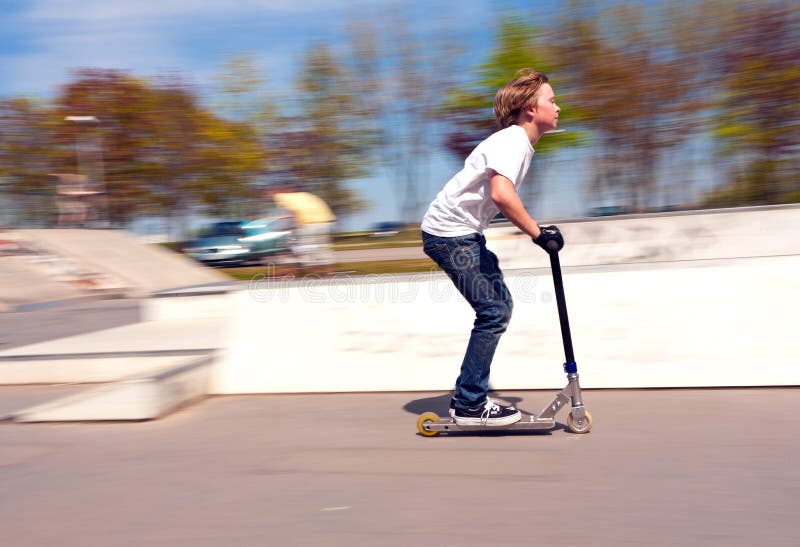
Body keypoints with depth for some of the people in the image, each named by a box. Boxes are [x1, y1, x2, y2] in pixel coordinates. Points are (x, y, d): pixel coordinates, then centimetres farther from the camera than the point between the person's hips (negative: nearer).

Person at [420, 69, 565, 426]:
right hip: (450, 233, -10)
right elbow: (501, 194, -34)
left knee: (500, 305, 12)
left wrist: (536, 230, 7)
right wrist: (538, 233, -25)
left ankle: (466, 396, 18)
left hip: (464, 233, 10)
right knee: (494, 311, -10)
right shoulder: (512, 141, -16)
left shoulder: (520, 142, 15)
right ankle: (470, 406, 0)